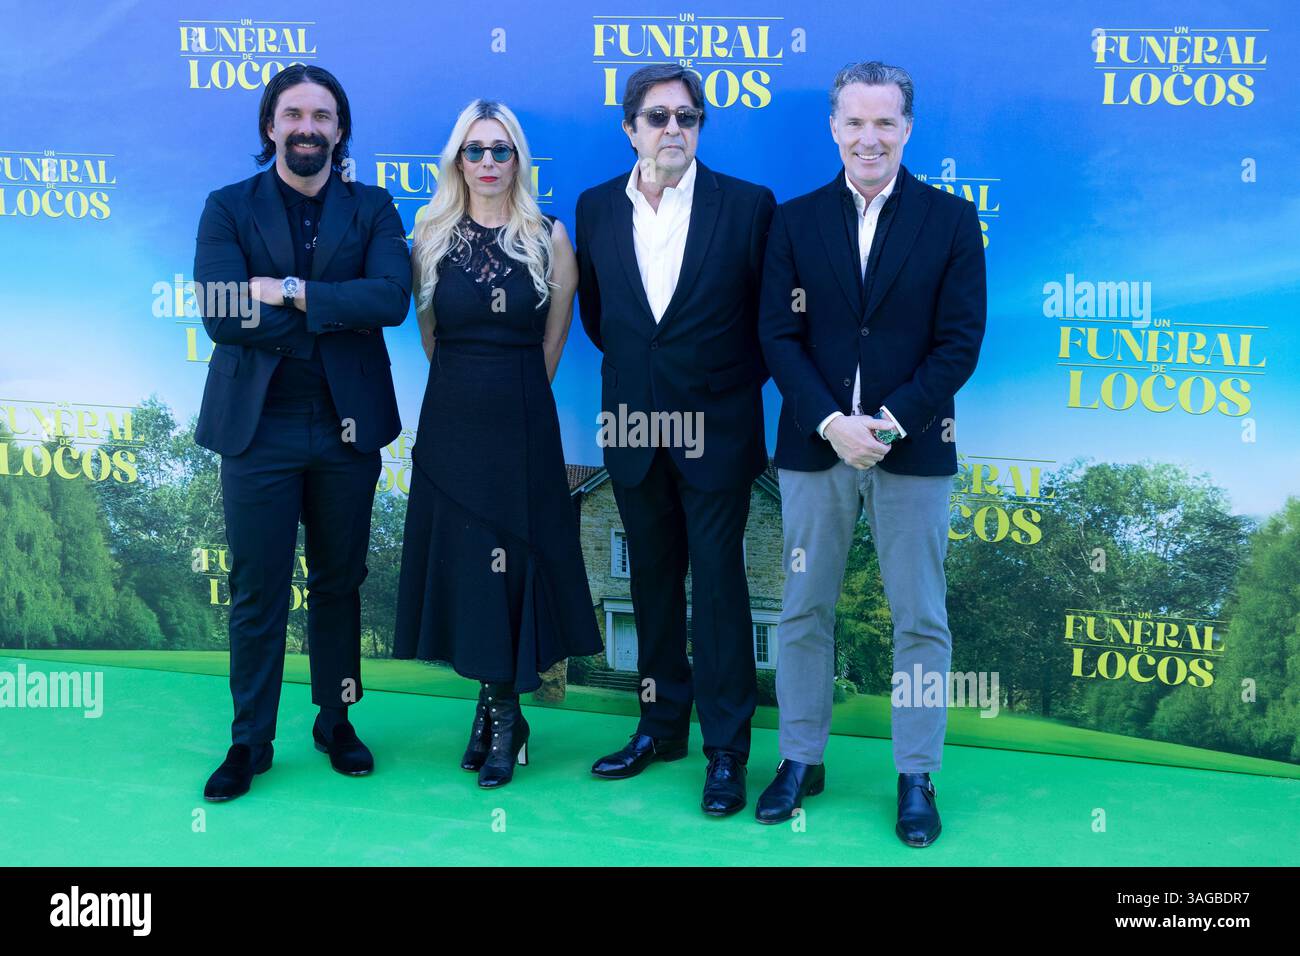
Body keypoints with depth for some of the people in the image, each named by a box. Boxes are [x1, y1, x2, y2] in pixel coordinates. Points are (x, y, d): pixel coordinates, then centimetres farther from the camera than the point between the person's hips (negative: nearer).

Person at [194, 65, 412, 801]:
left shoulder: (373, 209, 6)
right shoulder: (229, 209, 2)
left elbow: (392, 297, -13)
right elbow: (222, 317, -13)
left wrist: (291, 290, -18)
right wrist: (338, 310, -14)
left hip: (347, 427, 2)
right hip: (259, 428, -1)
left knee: (339, 583, 12)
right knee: (257, 592, 3)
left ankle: (337, 721, 28)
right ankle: (250, 741, 17)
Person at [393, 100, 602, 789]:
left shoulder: (550, 237, 0)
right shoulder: (432, 237, 5)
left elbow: (554, 339, 5)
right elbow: (431, 336, 12)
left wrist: (516, 392, 10)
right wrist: (470, 387, 12)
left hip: (523, 421, -2)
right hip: (451, 419, 2)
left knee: (514, 558, 1)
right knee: (459, 556, 5)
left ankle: (501, 712, 16)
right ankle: (499, 706, 20)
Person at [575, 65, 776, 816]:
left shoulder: (749, 205, -6)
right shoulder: (597, 208, 4)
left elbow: (772, 313, 2)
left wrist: (734, 381, 7)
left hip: (716, 428, -3)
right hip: (634, 429, 4)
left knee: (719, 585, 0)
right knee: (654, 580, 13)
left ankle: (727, 747, 11)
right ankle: (662, 725, 27)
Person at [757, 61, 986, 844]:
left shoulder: (952, 219, 2)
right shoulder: (796, 221, 6)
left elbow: (961, 340, -4)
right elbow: (779, 337, 0)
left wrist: (891, 421, -15)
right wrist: (833, 423, -14)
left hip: (913, 449, -1)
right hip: (815, 446, 2)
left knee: (921, 620, 5)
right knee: (804, 610, 9)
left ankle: (916, 778, 18)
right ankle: (802, 760, 24)